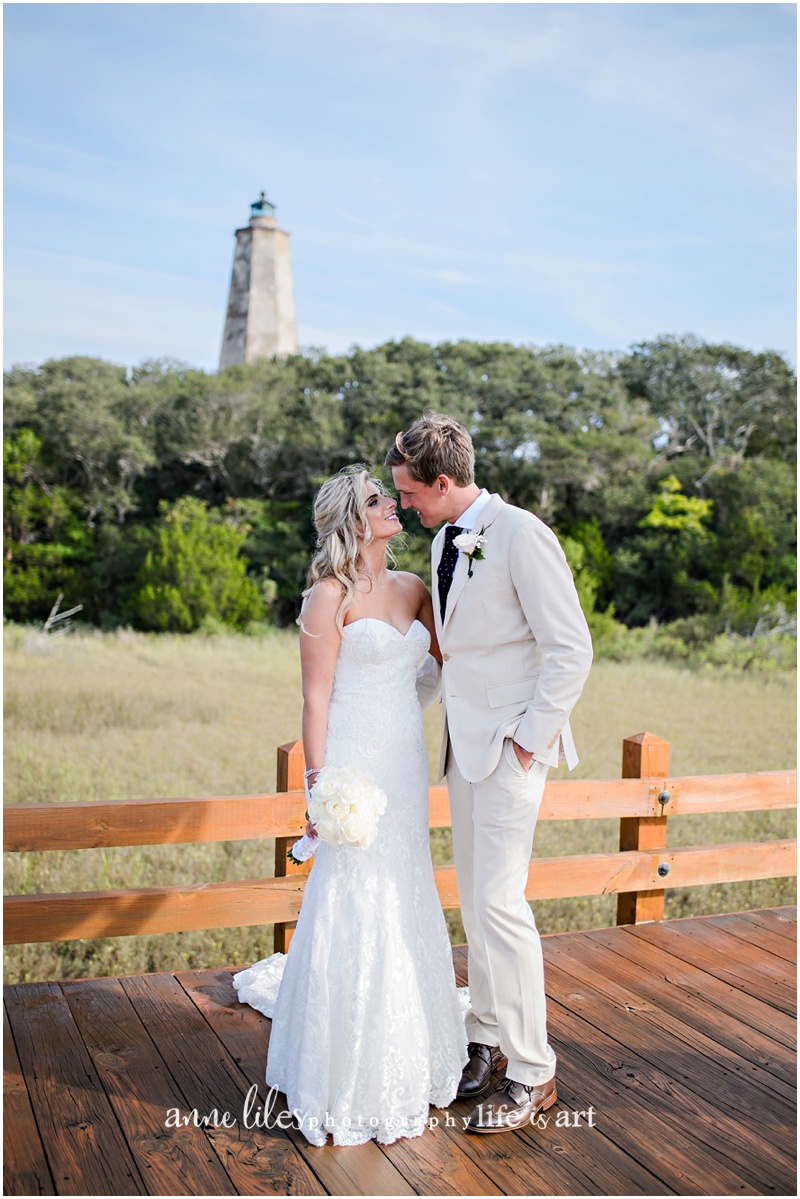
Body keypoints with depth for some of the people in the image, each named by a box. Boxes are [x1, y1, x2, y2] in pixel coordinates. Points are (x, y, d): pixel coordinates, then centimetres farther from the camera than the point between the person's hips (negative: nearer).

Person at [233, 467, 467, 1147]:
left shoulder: (414, 589, 11)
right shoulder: (331, 595, -9)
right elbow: (315, 696, -11)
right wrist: (319, 783, -15)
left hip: (406, 765, 7)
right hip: (355, 764, -7)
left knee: (406, 903, 14)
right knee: (355, 906, -2)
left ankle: (402, 1063, 32)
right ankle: (354, 1089, 13)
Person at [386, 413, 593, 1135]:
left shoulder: (520, 535, -15)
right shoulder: (445, 541, 11)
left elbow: (572, 649, -17)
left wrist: (530, 738, -16)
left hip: (510, 746, -8)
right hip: (465, 744, 8)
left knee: (500, 902, -8)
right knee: (474, 902, 13)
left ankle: (533, 1074, 6)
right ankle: (488, 1043, 27)